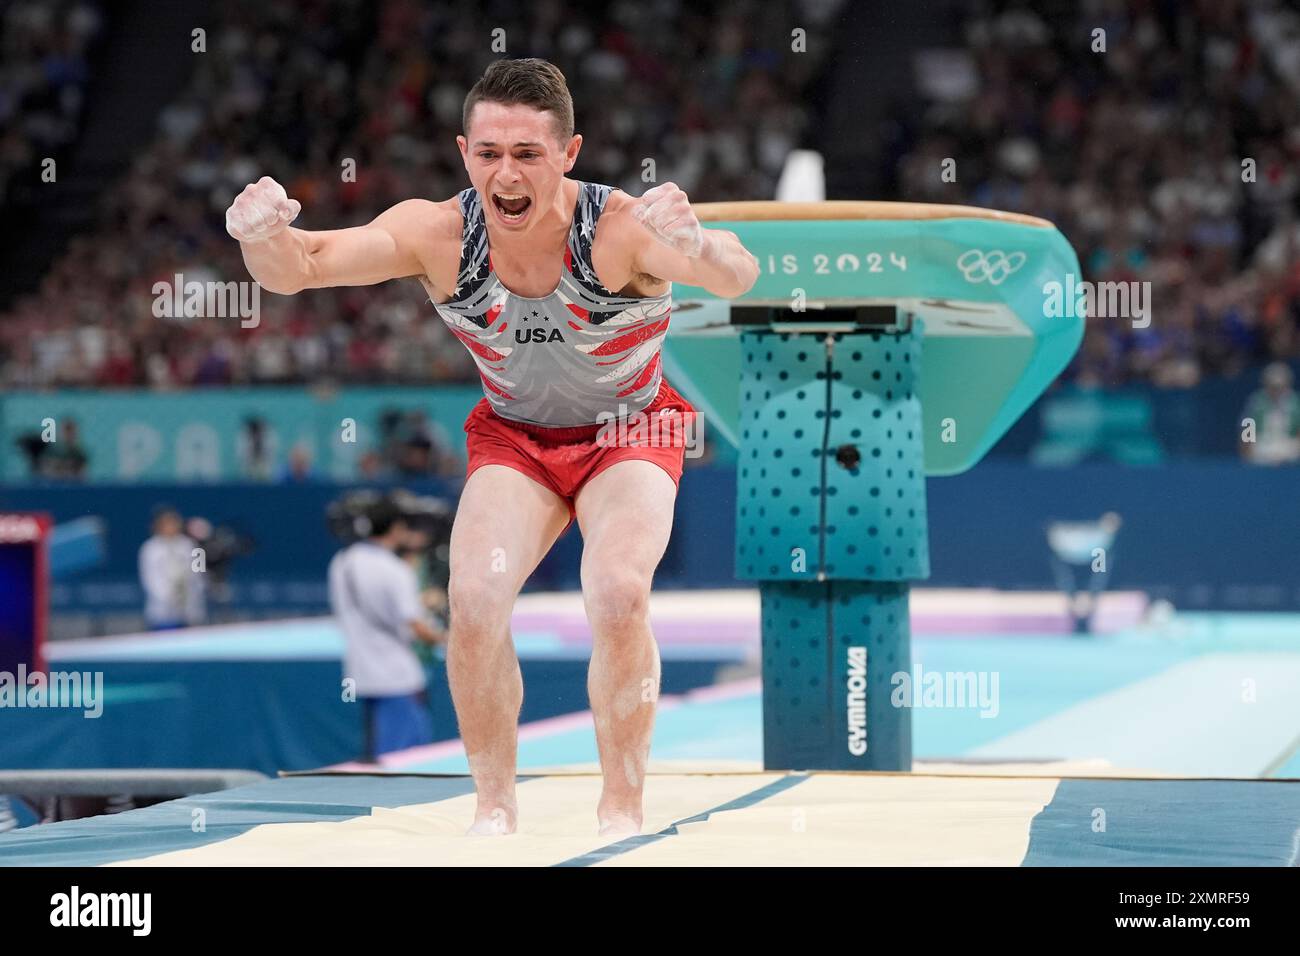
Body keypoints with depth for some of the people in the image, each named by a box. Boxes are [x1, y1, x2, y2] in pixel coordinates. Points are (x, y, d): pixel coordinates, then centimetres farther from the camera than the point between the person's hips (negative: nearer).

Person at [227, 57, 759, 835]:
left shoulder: (620, 229, -32)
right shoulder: (438, 233, -23)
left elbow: (736, 279, -48)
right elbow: (298, 269, -25)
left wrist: (696, 245, -72)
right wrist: (264, 234, -49)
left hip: (631, 431, -2)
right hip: (514, 436, 2)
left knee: (618, 594, -27)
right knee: (475, 598, -21)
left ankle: (623, 810, -7)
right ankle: (495, 808, 0)